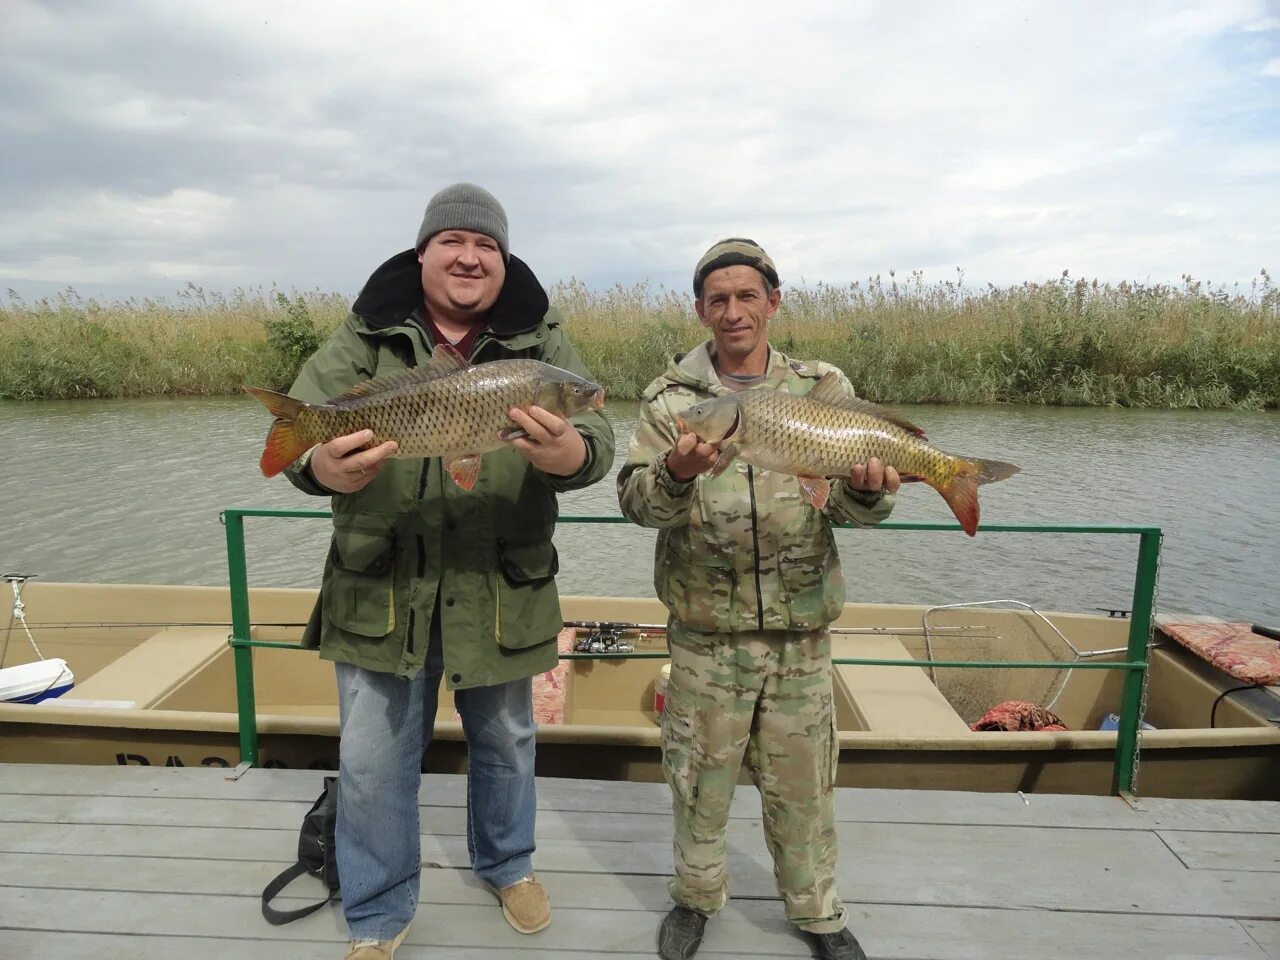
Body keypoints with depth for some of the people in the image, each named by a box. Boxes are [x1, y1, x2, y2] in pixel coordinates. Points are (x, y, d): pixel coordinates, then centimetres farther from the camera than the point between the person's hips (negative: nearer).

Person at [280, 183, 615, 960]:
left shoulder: (541, 341, -3)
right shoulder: (365, 338, -1)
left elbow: (597, 437, -15)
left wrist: (563, 452, -39)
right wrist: (326, 468, -35)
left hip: (501, 589, 1)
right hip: (381, 585, 0)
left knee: (506, 742, 20)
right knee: (373, 763, 11)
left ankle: (507, 862, 50)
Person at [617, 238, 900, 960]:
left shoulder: (823, 388, 3)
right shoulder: (672, 397, 0)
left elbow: (850, 505, 0)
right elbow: (635, 500, -8)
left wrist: (868, 491, -23)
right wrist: (676, 474, -29)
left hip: (802, 628, 1)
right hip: (705, 628, 0)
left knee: (803, 783, 13)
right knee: (700, 776, 15)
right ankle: (698, 895, 40)